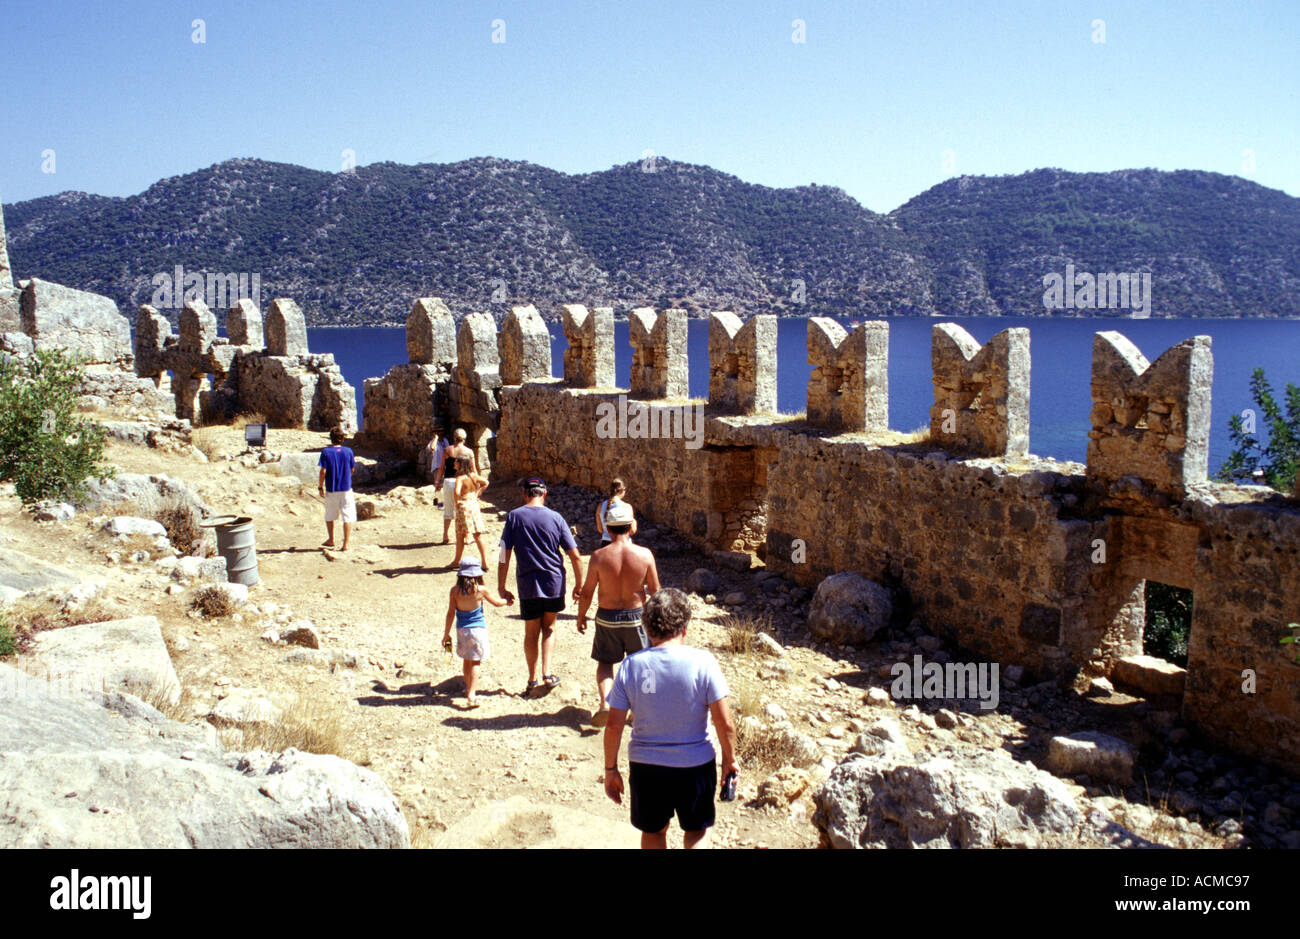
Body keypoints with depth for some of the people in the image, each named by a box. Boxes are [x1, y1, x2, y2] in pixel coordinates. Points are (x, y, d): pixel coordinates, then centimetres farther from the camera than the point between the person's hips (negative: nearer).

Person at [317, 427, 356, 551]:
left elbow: (323, 471, -10)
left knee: (329, 516, 20)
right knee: (348, 517, 1)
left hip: (331, 489, 0)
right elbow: (351, 470, 4)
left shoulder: (326, 452, -7)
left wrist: (321, 487, -1)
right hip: (346, 488, 0)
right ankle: (345, 544, -5)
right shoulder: (348, 451, -3)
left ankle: (331, 540, 33)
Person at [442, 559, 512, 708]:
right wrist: (508, 601, 25)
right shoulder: (481, 590, -12)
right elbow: (497, 602, 4)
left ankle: (469, 688, 38)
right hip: (478, 629, -3)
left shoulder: (455, 590, -7)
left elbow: (451, 613, -3)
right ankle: (471, 695, -10)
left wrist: (446, 633, 5)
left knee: (467, 661, 21)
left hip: (461, 629, 3)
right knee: (475, 663, 0)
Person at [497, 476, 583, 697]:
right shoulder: (555, 518, -3)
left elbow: (504, 556, -7)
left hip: (528, 585, -1)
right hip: (554, 582, 1)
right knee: (549, 627, 21)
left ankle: (533, 681, 20)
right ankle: (547, 674, 9)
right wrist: (578, 584, 7)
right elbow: (575, 556, -4)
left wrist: (501, 588, 1)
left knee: (531, 633, 14)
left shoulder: (514, 517, -5)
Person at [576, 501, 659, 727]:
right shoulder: (644, 554, -13)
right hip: (636, 616, 0)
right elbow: (655, 591, -5)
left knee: (605, 662, 18)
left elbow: (587, 592, -6)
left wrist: (581, 616, 10)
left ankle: (605, 702, -2)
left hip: (607, 617, 0)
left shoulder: (599, 556, -14)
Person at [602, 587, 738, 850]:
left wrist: (611, 769, 5)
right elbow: (725, 724, -13)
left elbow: (614, 726, -8)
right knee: (697, 831, 23)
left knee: (653, 831, 25)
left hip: (645, 766, 1)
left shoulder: (632, 665, -10)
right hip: (695, 766, -1)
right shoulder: (703, 661, -15)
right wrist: (730, 759, 3)